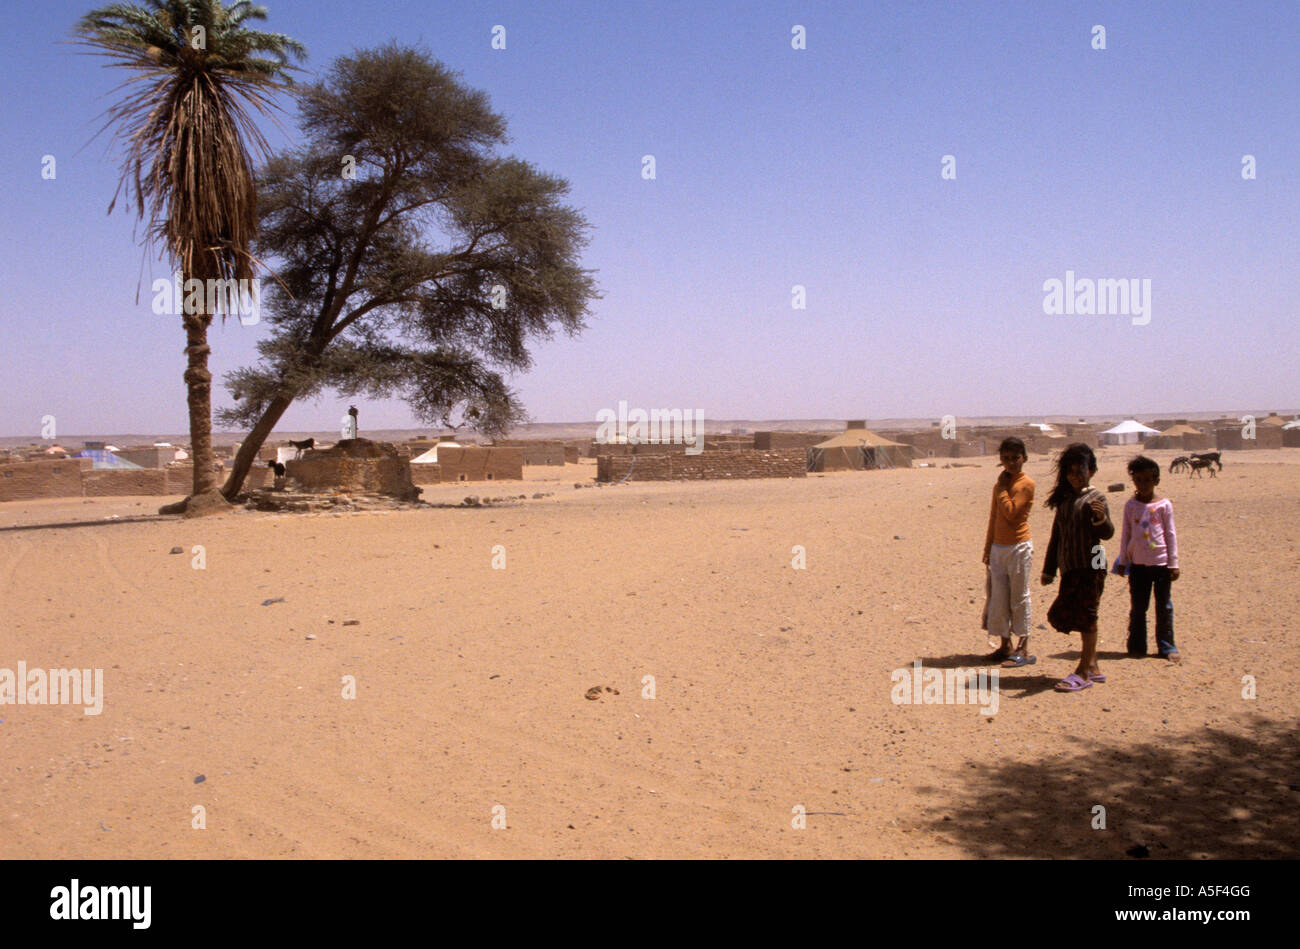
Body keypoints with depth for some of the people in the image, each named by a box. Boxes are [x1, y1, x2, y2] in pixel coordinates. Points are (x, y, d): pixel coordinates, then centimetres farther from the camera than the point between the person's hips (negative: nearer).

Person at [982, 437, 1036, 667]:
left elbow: (1010, 512, -19)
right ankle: (1005, 646, 18)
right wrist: (988, 547, 16)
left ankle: (1023, 649, 5)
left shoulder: (1026, 484, -8)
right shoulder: (1001, 484, 13)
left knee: (1019, 597, -2)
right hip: (998, 547, 7)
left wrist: (1003, 488, -10)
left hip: (1018, 547, -7)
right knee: (998, 598, 8)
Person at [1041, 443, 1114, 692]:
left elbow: (1107, 534, -14)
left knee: (1086, 615, -6)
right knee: (1063, 615, 8)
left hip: (1090, 567, -7)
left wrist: (1101, 517, -35)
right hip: (1069, 568, 7)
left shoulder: (1095, 498, -4)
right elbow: (1056, 537, 20)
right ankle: (1093, 667, 20)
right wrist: (1049, 569, 20)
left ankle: (1084, 672, 0)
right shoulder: (1064, 500, 16)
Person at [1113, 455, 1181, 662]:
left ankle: (1167, 647, 13)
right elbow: (1125, 534, 9)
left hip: (1161, 563, -2)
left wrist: (1173, 563, 0)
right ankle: (1137, 646, 16)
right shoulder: (1131, 505, 4)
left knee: (1164, 607, 4)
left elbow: (1170, 534, 2)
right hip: (1137, 564, 2)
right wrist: (1122, 561, 8)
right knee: (1137, 607, 8)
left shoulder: (1164, 505, -1)